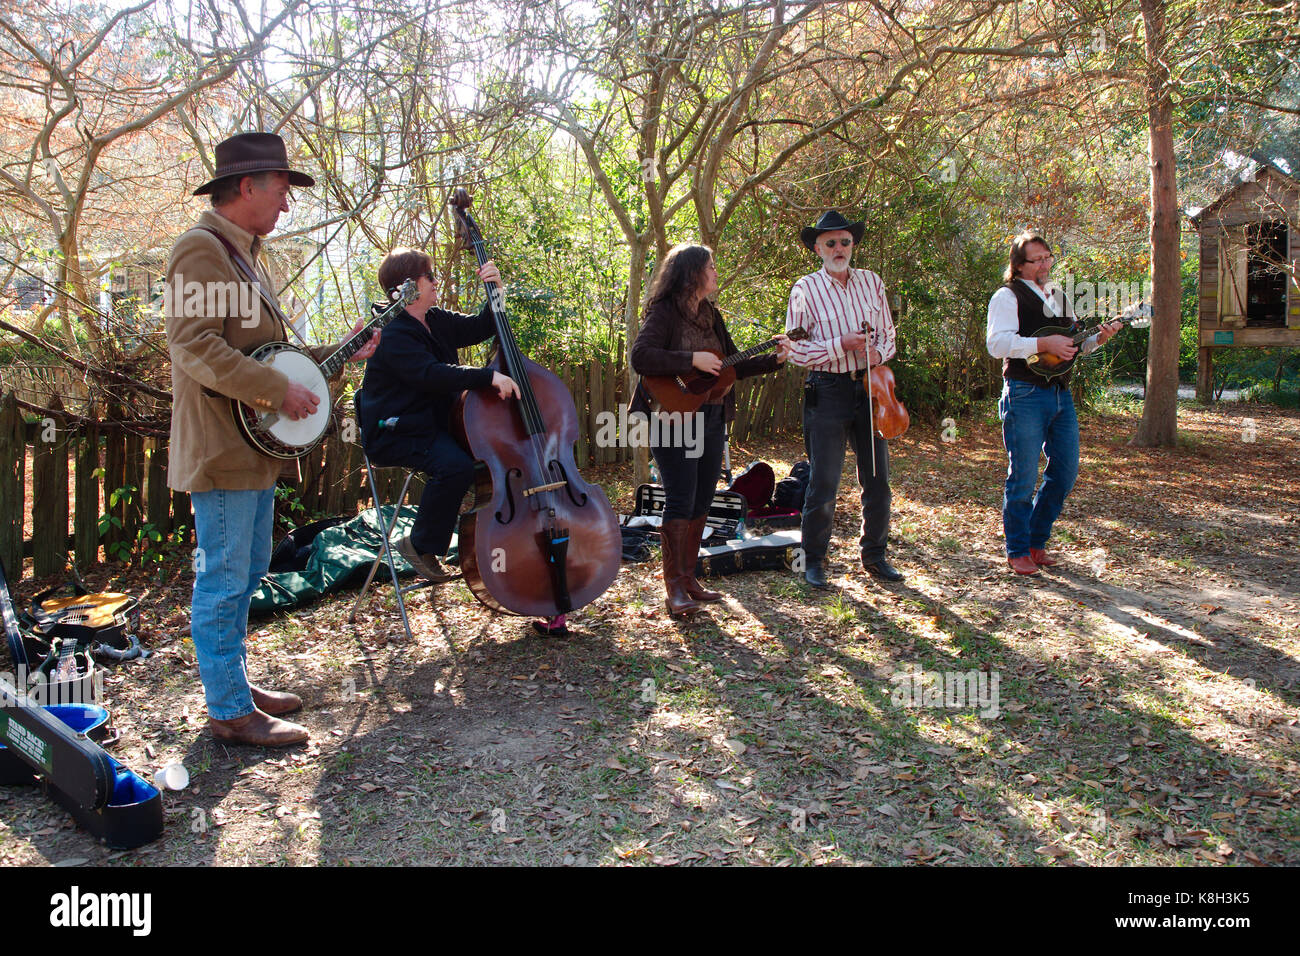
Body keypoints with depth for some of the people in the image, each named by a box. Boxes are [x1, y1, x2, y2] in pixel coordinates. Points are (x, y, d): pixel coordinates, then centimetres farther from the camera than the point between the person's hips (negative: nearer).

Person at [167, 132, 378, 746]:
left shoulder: (249, 254, 19)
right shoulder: (202, 248, -12)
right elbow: (194, 345, -24)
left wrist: (339, 354, 16)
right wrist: (279, 390, -24)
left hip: (257, 447, 10)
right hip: (222, 447, -10)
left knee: (246, 573, 17)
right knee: (224, 580, -3)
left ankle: (235, 684, 30)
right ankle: (230, 711, 6)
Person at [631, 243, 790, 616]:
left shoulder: (710, 314, 15)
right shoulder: (664, 312, -9)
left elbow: (733, 365, 18)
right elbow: (641, 357, -24)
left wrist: (773, 359, 6)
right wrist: (693, 359, -23)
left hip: (711, 419, 8)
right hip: (673, 420, -8)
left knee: (701, 503, 10)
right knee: (681, 501, -10)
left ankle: (689, 579, 19)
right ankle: (675, 588, -4)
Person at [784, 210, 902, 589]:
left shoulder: (871, 282, 11)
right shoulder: (806, 289, -3)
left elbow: (887, 333, 18)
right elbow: (795, 350, -6)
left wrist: (878, 352, -5)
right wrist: (841, 345, -16)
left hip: (869, 387, 5)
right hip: (827, 390, -4)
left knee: (877, 479, 8)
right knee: (823, 481, -2)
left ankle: (874, 555, 23)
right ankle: (814, 559, 12)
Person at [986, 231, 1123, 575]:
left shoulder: (1059, 297, 19)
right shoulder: (1007, 297, -4)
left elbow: (1074, 344, 25)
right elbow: (997, 344, -17)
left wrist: (1097, 338, 6)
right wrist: (1044, 344, -21)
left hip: (1061, 392, 8)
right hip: (1026, 394, -7)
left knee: (1066, 472, 9)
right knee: (1023, 477, -4)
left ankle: (1036, 541, 24)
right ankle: (1018, 551, 10)